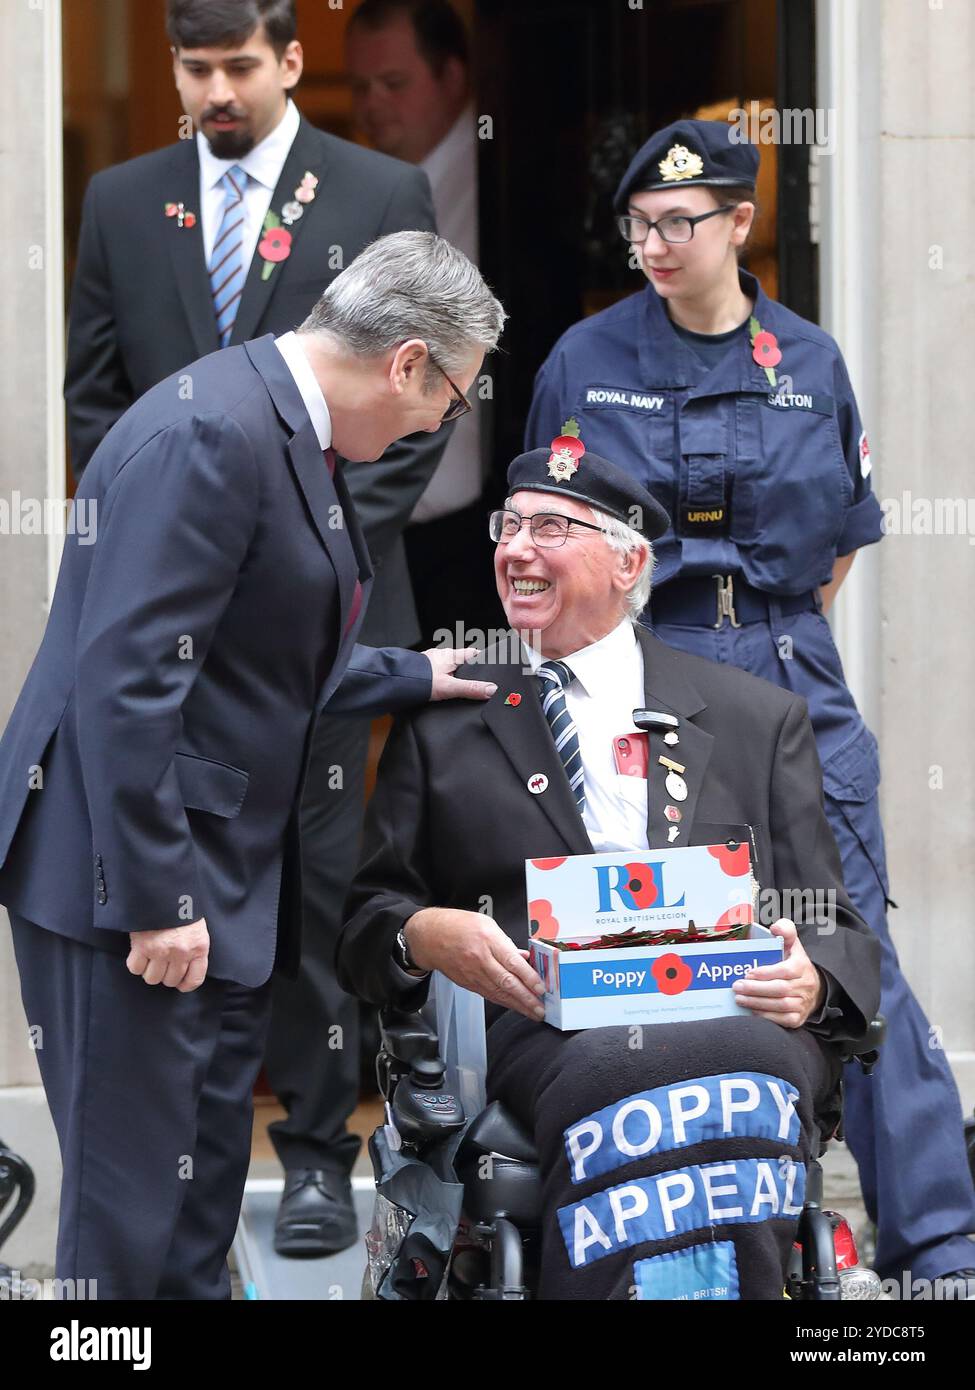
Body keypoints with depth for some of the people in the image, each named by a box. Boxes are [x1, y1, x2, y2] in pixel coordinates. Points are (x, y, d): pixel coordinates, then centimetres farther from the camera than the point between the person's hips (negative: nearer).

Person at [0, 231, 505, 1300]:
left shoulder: (291, 432, 11)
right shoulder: (210, 432, -21)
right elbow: (129, 678, -25)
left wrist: (412, 677, 26)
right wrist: (157, 899, -24)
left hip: (224, 882, 10)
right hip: (132, 872, -10)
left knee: (207, 1183, 17)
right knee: (131, 1192, -5)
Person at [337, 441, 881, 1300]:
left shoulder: (762, 720, 22)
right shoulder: (443, 726, 22)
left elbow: (839, 935, 17)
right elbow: (364, 916, 18)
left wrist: (810, 981, -7)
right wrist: (426, 934, -7)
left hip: (739, 1024, 1)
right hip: (548, 1028, -1)